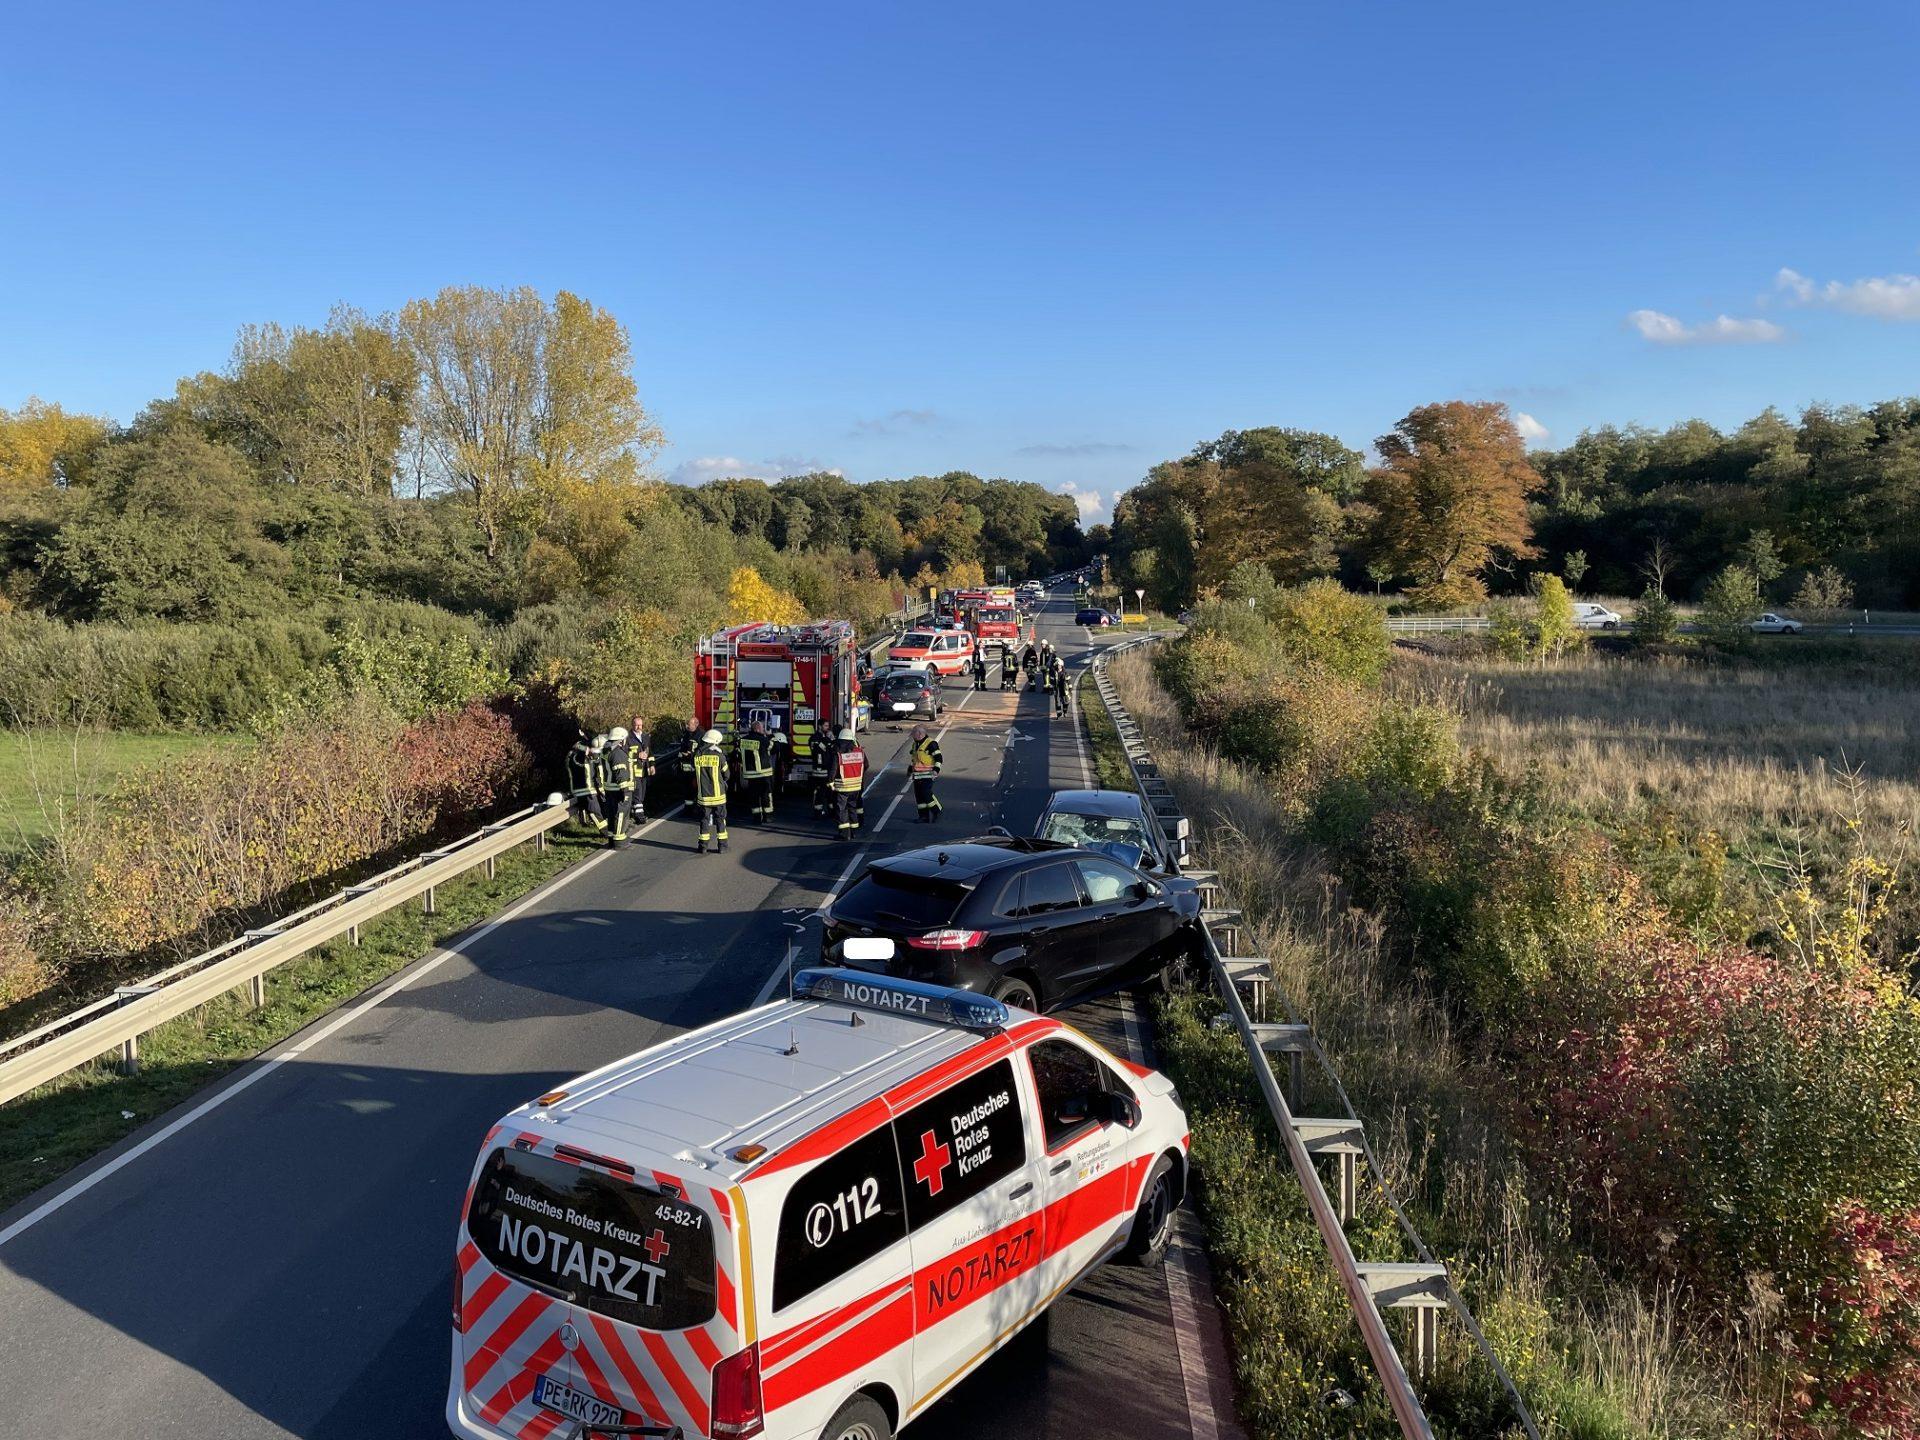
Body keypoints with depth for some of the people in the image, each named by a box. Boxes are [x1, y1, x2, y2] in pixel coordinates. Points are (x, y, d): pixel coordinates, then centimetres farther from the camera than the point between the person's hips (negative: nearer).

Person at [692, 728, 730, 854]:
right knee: (720, 820, 8)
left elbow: (694, 774, 8)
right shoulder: (719, 756, -12)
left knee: (704, 820, 11)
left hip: (703, 795, 2)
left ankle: (703, 846, 12)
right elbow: (726, 775, 0)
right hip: (718, 795, -2)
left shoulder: (696, 756, -4)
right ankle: (722, 846, 9)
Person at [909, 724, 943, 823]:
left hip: (928, 774, -8)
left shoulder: (931, 743, -12)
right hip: (917, 775, 8)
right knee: (918, 795, 5)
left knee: (926, 793, -16)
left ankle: (936, 812, 2)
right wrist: (910, 768, 29)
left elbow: (938, 758, -14)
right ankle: (924, 816, 11)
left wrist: (936, 770, -24)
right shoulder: (915, 744, 15)